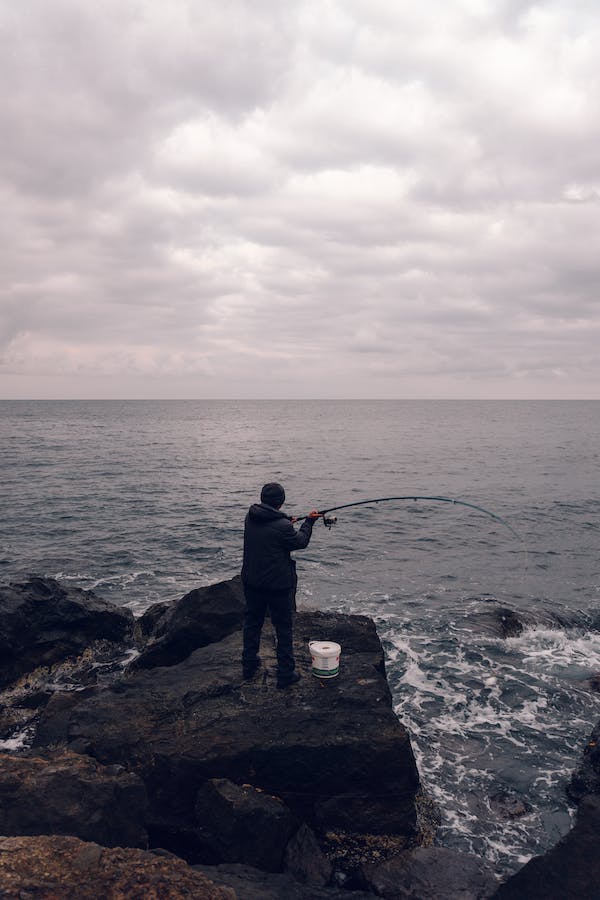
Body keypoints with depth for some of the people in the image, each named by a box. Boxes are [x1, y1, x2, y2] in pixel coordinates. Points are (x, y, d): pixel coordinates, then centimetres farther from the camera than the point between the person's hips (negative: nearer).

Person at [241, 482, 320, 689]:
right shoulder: (282, 526, -23)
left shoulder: (250, 518, -5)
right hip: (278, 584, -6)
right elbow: (301, 542, -6)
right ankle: (286, 673, 14)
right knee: (284, 628, 7)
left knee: (252, 621, 21)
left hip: (252, 581, 6)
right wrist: (309, 521, 8)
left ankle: (248, 665, 33)